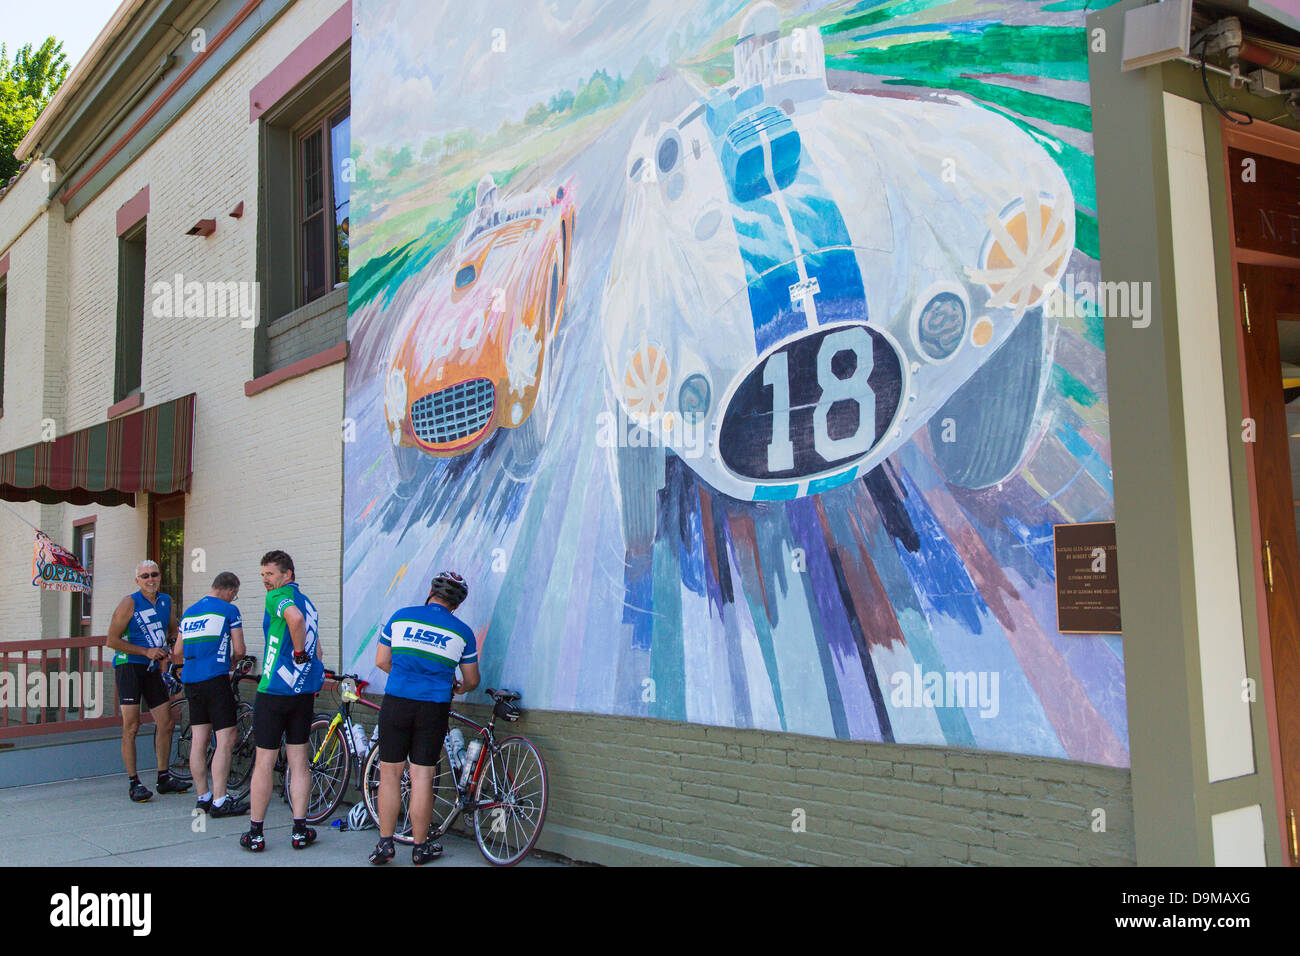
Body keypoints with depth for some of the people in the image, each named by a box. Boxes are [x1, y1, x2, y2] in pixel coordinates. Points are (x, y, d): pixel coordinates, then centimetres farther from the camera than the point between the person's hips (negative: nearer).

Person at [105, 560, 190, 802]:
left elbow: (173, 630, 27)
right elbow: (112, 640, -10)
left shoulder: (166, 601, 10)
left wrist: (166, 642, 5)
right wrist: (146, 651, -15)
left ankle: (164, 778, 18)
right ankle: (133, 783, 0)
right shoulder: (129, 603, -8)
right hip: (128, 666, -6)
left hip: (152, 668, 6)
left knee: (166, 724, 6)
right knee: (131, 727, -8)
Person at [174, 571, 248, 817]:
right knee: (226, 741, -5)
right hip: (215, 678, -7)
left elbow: (177, 653, 22)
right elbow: (239, 650, -1)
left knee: (198, 741, 10)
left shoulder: (189, 612, 17)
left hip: (190, 680, 7)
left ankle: (202, 798, 15)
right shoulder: (229, 610, -1)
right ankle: (219, 801, -7)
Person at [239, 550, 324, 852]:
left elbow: (294, 617, -33)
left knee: (264, 761, 2)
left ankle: (255, 833, 9)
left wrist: (298, 652, -21)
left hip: (273, 690, -7)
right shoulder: (307, 602, 16)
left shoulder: (277, 596, -10)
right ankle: (300, 830, 12)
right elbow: (317, 650, 21)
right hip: (304, 691, 7)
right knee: (299, 761, 10)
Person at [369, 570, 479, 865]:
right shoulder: (462, 631, 4)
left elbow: (381, 661, 10)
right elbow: (472, 679, 11)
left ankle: (385, 844, 13)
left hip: (396, 703, 1)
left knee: (390, 774, 9)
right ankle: (420, 847, 14)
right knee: (422, 777, 5)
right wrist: (460, 688, 34)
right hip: (434, 708, 0)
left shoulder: (400, 617, 5)